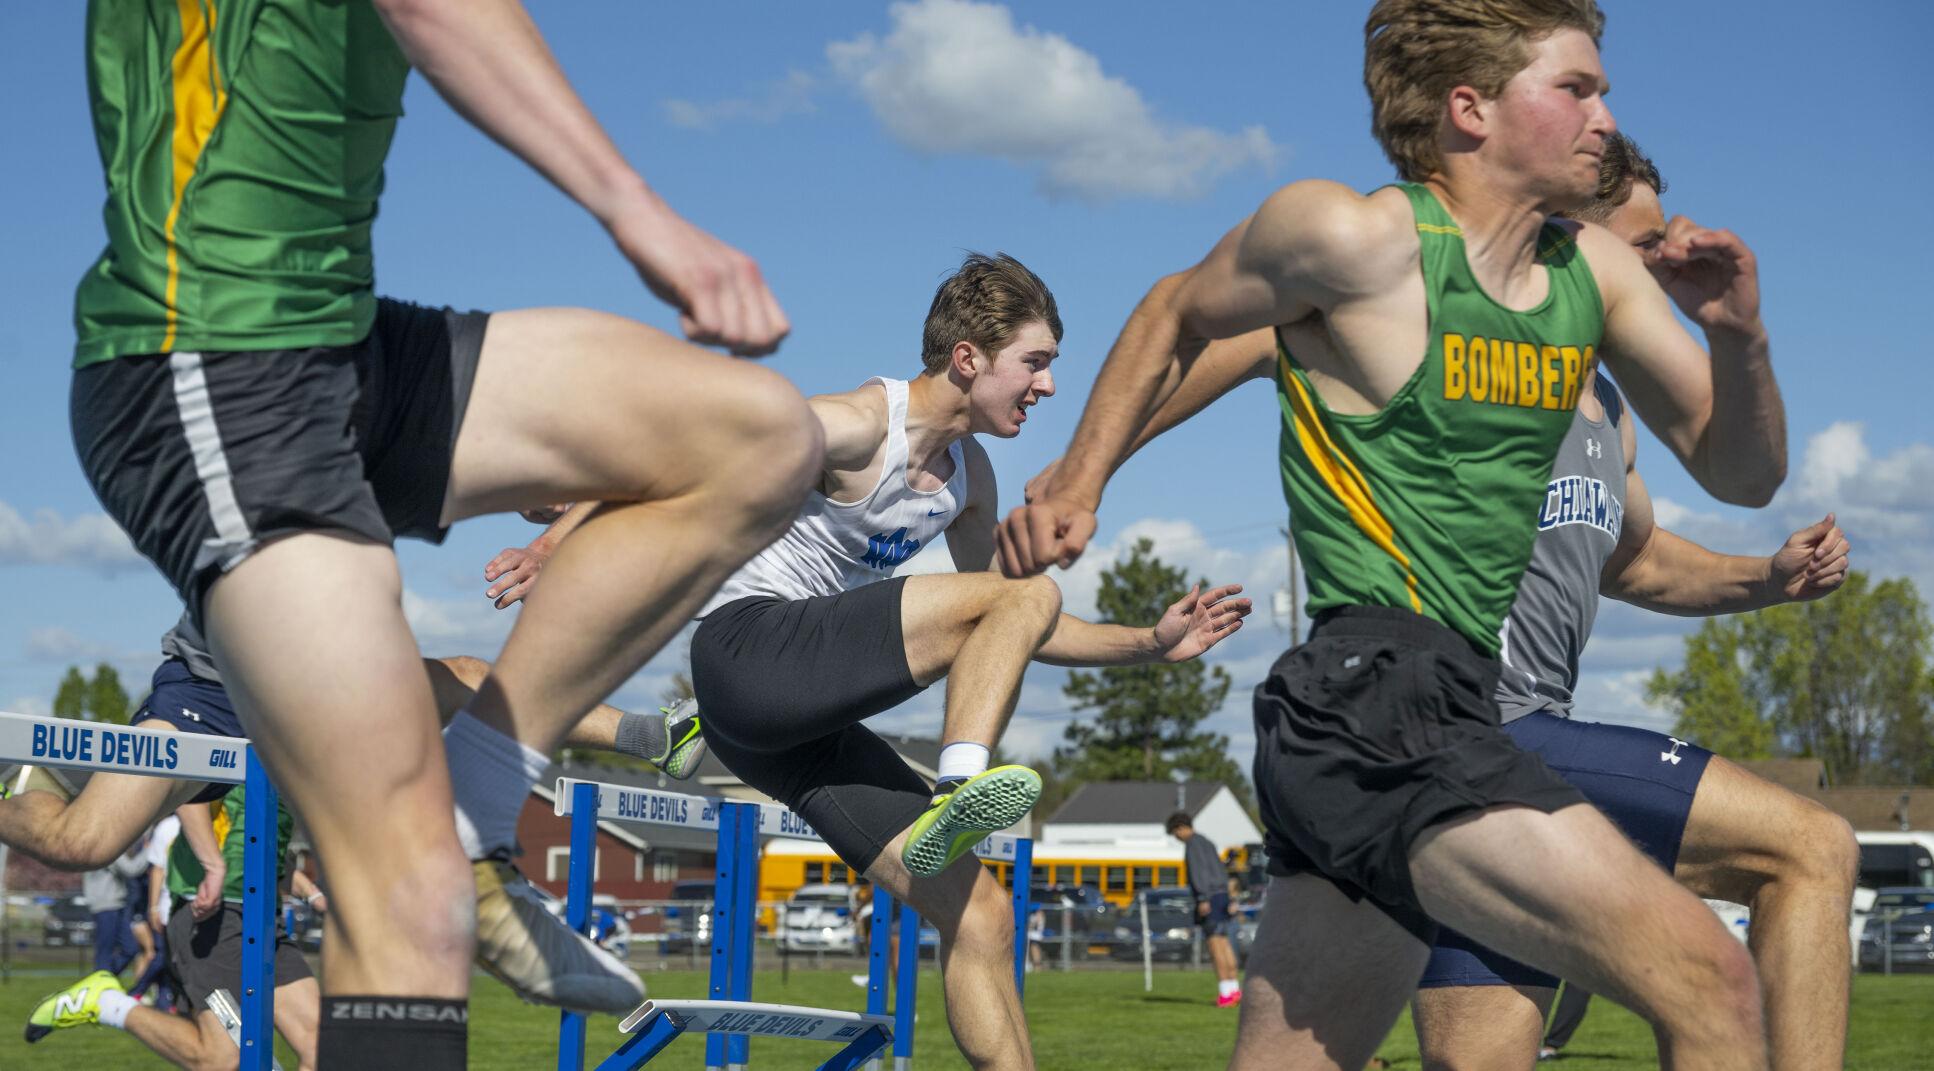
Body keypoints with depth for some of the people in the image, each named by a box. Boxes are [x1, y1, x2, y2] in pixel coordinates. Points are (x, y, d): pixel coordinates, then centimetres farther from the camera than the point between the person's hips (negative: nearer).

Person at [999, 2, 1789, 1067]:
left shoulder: (1595, 272, 12)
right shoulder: (1360, 238, -7)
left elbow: (1741, 473, 15)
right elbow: (1177, 314, 10)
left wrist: (1739, 337, -3)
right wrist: (1076, 485, 9)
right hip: (1376, 696, -9)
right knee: (1707, 981, -18)